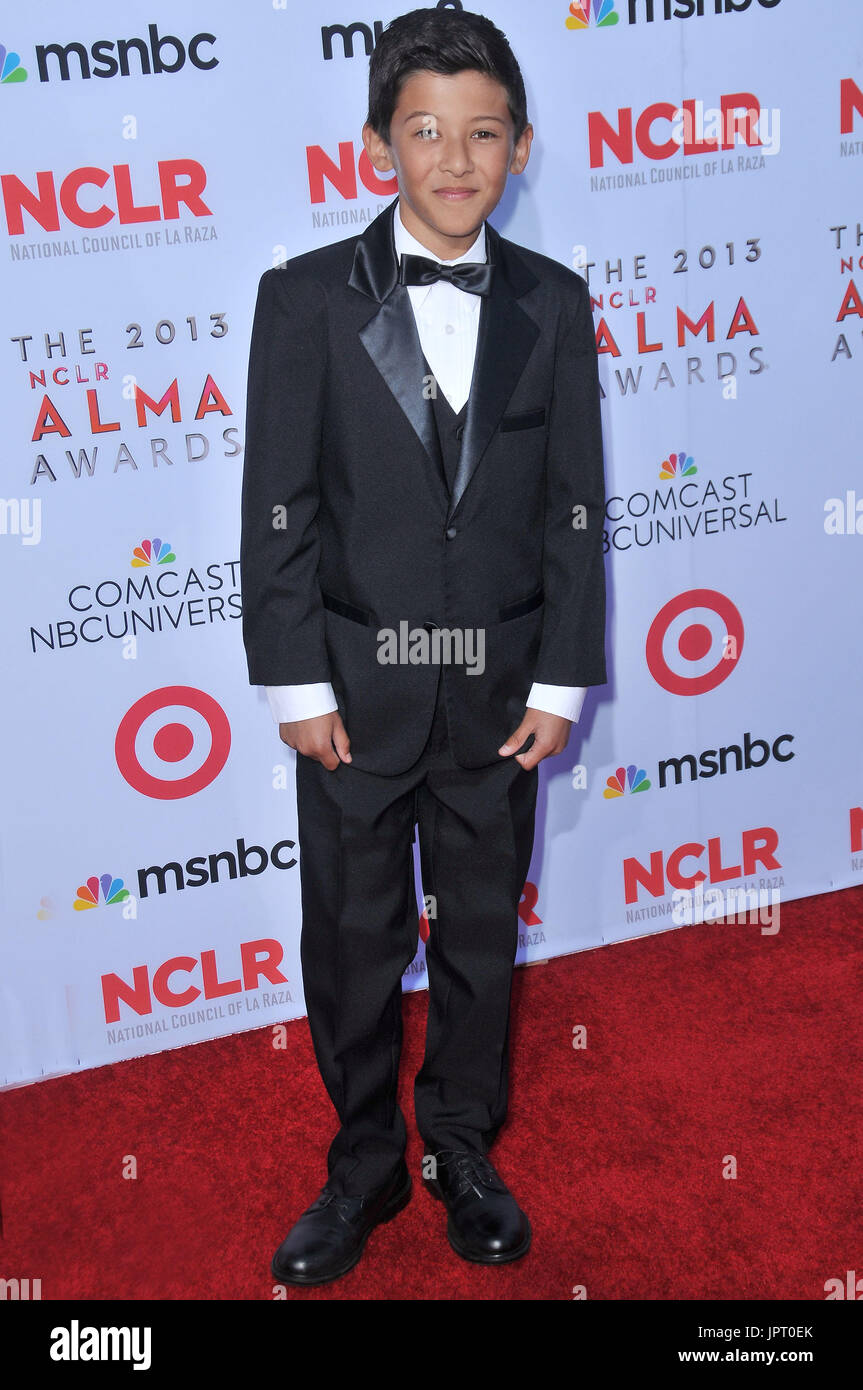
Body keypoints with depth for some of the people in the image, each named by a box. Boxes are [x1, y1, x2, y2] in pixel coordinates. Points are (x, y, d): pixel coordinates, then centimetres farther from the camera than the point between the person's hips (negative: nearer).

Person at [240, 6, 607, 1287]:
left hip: (499, 685, 2)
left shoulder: (552, 303, 2)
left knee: (482, 931, 15)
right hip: (357, 680, -1)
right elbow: (278, 507, -6)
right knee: (354, 940, 11)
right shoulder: (307, 298, -4)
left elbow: (576, 505, 2)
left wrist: (561, 683, -2)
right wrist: (297, 686, -9)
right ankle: (365, 1165, 33)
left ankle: (464, 1152, 37)